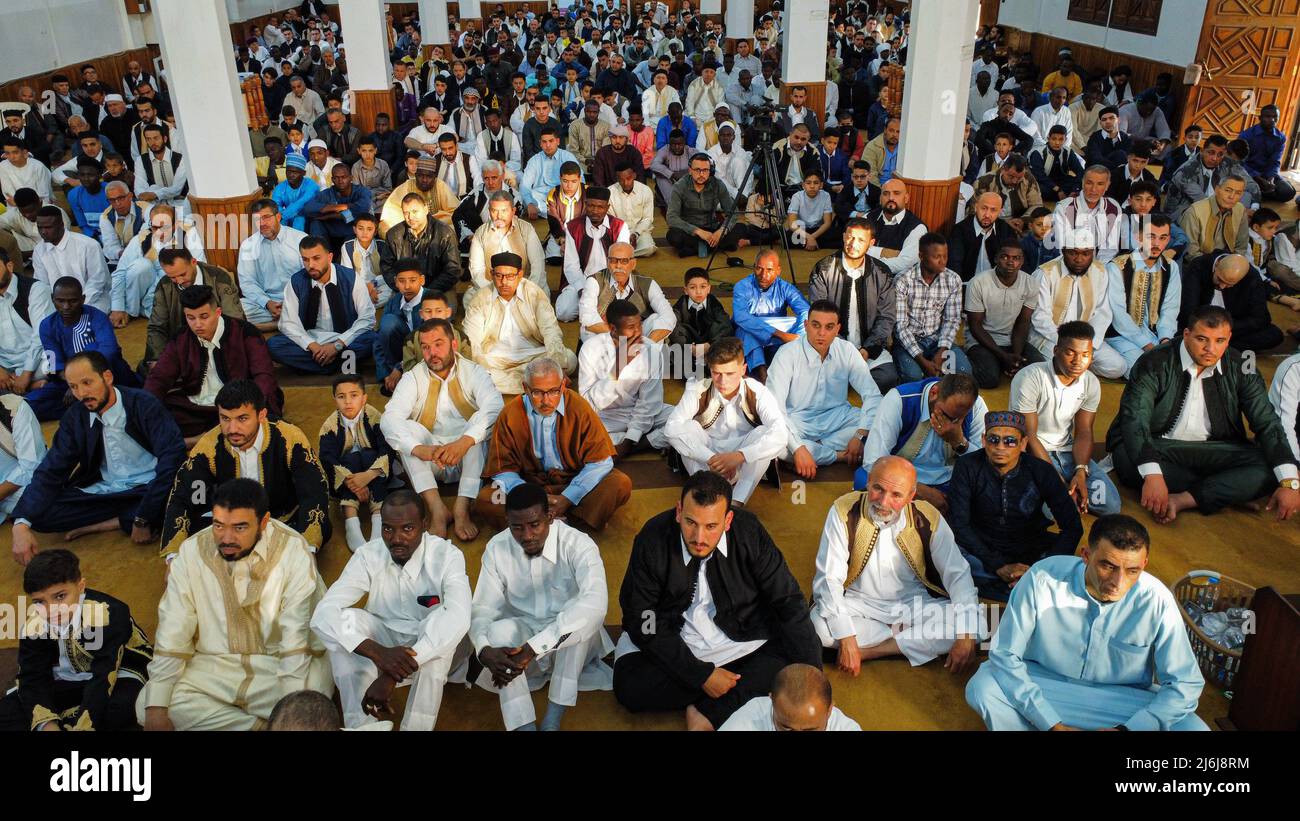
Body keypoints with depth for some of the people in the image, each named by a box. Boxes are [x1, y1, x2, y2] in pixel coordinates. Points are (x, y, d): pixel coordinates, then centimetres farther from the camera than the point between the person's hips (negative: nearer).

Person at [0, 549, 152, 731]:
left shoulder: (108, 614, -30)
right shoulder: (33, 625, -14)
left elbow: (104, 678, -31)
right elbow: (33, 678, -13)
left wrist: (80, 726, -38)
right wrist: (47, 724, -30)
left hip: (117, 673, -4)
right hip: (68, 679, 5)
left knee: (121, 708, -36)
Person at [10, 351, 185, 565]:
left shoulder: (144, 405, -15)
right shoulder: (75, 417, 1)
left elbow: (172, 456, -24)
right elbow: (50, 471, 0)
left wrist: (144, 519, -26)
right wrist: (21, 524, -17)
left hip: (148, 490, -4)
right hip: (103, 491, 4)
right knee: (39, 512, -16)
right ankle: (127, 521, -9)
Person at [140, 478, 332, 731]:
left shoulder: (294, 551, -17)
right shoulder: (191, 551, -7)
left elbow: (296, 638, -20)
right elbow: (173, 633, -7)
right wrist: (156, 708, -15)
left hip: (280, 664, -3)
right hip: (214, 665, 4)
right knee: (145, 705, -18)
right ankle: (262, 725, -13)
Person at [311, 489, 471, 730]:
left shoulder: (447, 555, -21)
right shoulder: (368, 555, -15)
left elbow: (459, 617, -39)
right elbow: (322, 614, -25)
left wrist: (391, 675, -46)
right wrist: (377, 652, -43)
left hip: (433, 649, -2)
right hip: (383, 643, 2)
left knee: (442, 618, -33)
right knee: (344, 619, -24)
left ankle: (416, 726, -27)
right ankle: (360, 726, -20)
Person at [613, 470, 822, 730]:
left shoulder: (749, 531, -14)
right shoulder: (652, 540, -18)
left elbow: (789, 602, -9)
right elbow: (641, 622, -16)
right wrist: (701, 675, -21)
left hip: (742, 643, 1)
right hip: (675, 648, -1)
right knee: (629, 685, -26)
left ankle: (707, 714, -18)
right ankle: (750, 688, -13)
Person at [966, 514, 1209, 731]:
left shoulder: (1157, 600, -20)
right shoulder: (1043, 578, -24)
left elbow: (1185, 685, -13)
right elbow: (1004, 653, -19)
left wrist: (1127, 729, -27)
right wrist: (1052, 724, -26)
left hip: (1122, 700, 1)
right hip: (1044, 682, -1)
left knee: (1193, 727, -24)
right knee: (981, 688, -29)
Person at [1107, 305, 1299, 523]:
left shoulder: (1240, 368, -2)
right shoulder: (1155, 364, -14)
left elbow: (1267, 423, -4)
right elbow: (1135, 420, -25)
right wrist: (1153, 476, -40)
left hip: (1213, 450, 3)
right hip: (1159, 446, -3)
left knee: (1270, 469, -21)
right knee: (1129, 463, -36)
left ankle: (1181, 500, -26)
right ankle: (1226, 487, -16)